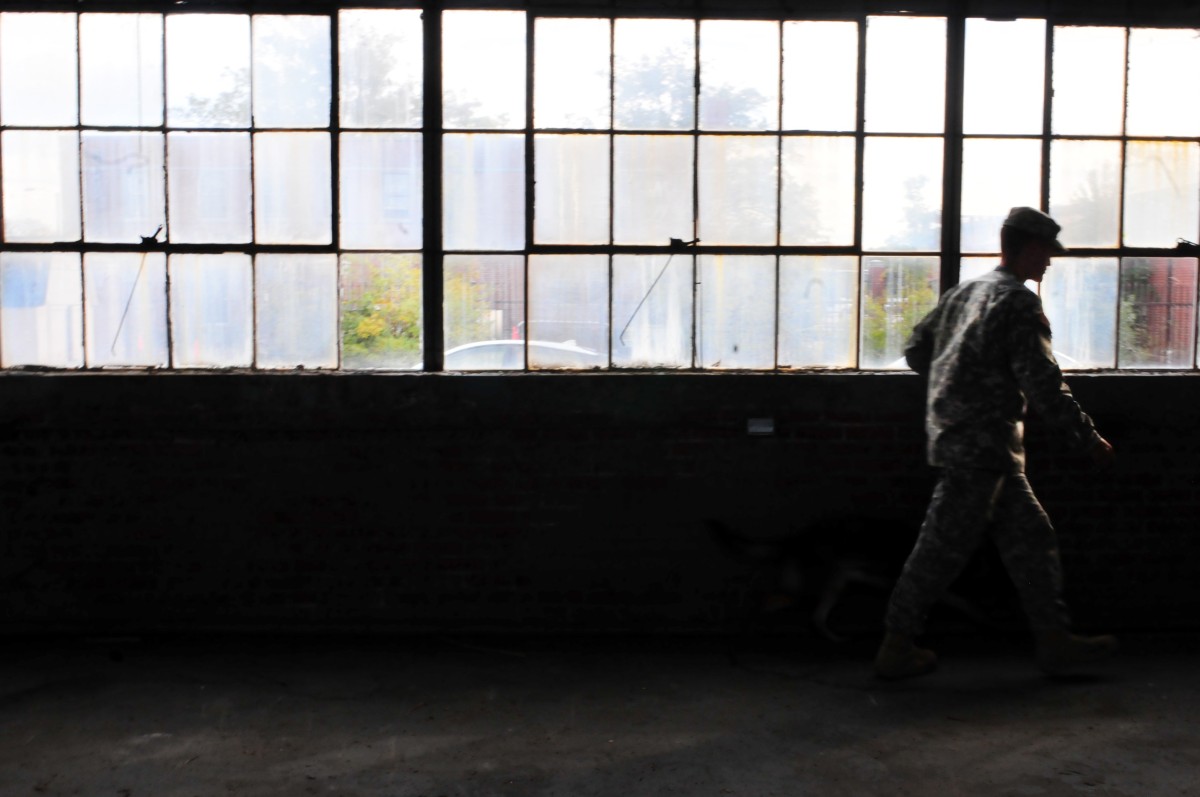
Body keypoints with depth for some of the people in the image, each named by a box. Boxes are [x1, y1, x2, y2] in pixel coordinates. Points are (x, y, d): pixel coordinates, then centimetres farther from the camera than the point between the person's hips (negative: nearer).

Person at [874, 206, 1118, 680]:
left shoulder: (963, 293, 14)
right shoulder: (1019, 302, -12)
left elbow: (916, 351, 19)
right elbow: (1042, 382, -17)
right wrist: (1087, 437, -9)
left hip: (955, 437, 10)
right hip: (982, 445, -10)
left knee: (1031, 538, 12)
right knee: (944, 547, -4)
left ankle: (1055, 641, 16)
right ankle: (896, 649, 3)